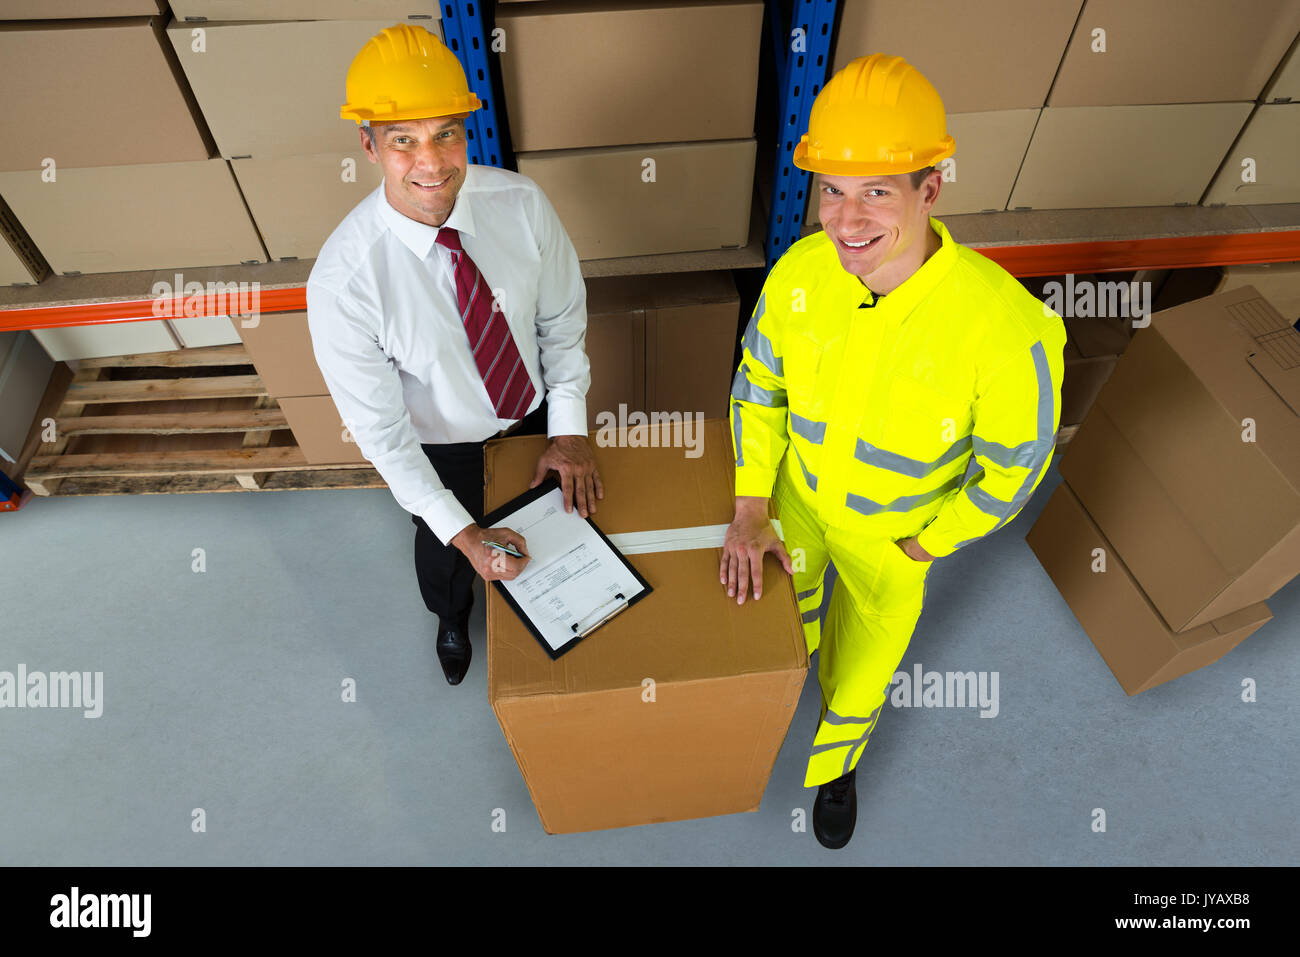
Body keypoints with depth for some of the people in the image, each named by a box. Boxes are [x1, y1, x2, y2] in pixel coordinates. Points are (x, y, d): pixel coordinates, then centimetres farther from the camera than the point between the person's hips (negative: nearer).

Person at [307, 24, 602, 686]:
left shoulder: (520, 203, -24)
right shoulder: (341, 282, -32)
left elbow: (562, 317, -9)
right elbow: (380, 431, -23)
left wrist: (568, 429, -13)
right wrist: (462, 532, -24)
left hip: (536, 414, 3)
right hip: (441, 445, -2)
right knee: (444, 556, 25)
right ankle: (452, 620, 65)